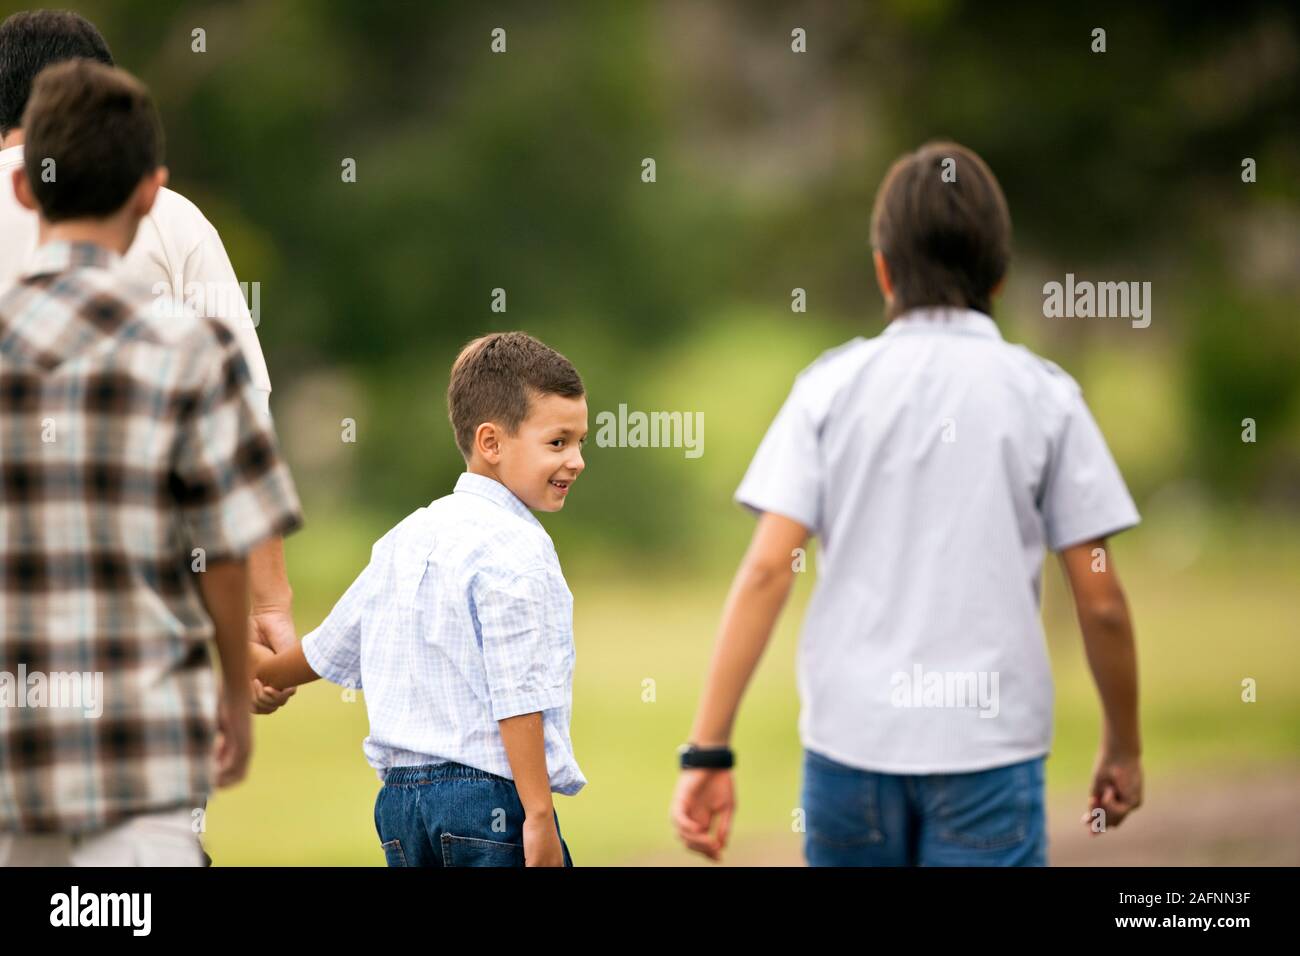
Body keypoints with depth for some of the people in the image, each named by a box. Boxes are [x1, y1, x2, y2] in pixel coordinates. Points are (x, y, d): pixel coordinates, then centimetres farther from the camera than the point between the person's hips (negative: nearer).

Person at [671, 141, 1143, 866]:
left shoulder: (832, 385, 2)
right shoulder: (1042, 395, 1)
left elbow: (767, 570, -6)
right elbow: (1101, 600, 0)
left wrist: (709, 750, -6)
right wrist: (1124, 747, 14)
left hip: (849, 743, 2)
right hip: (988, 750, -2)